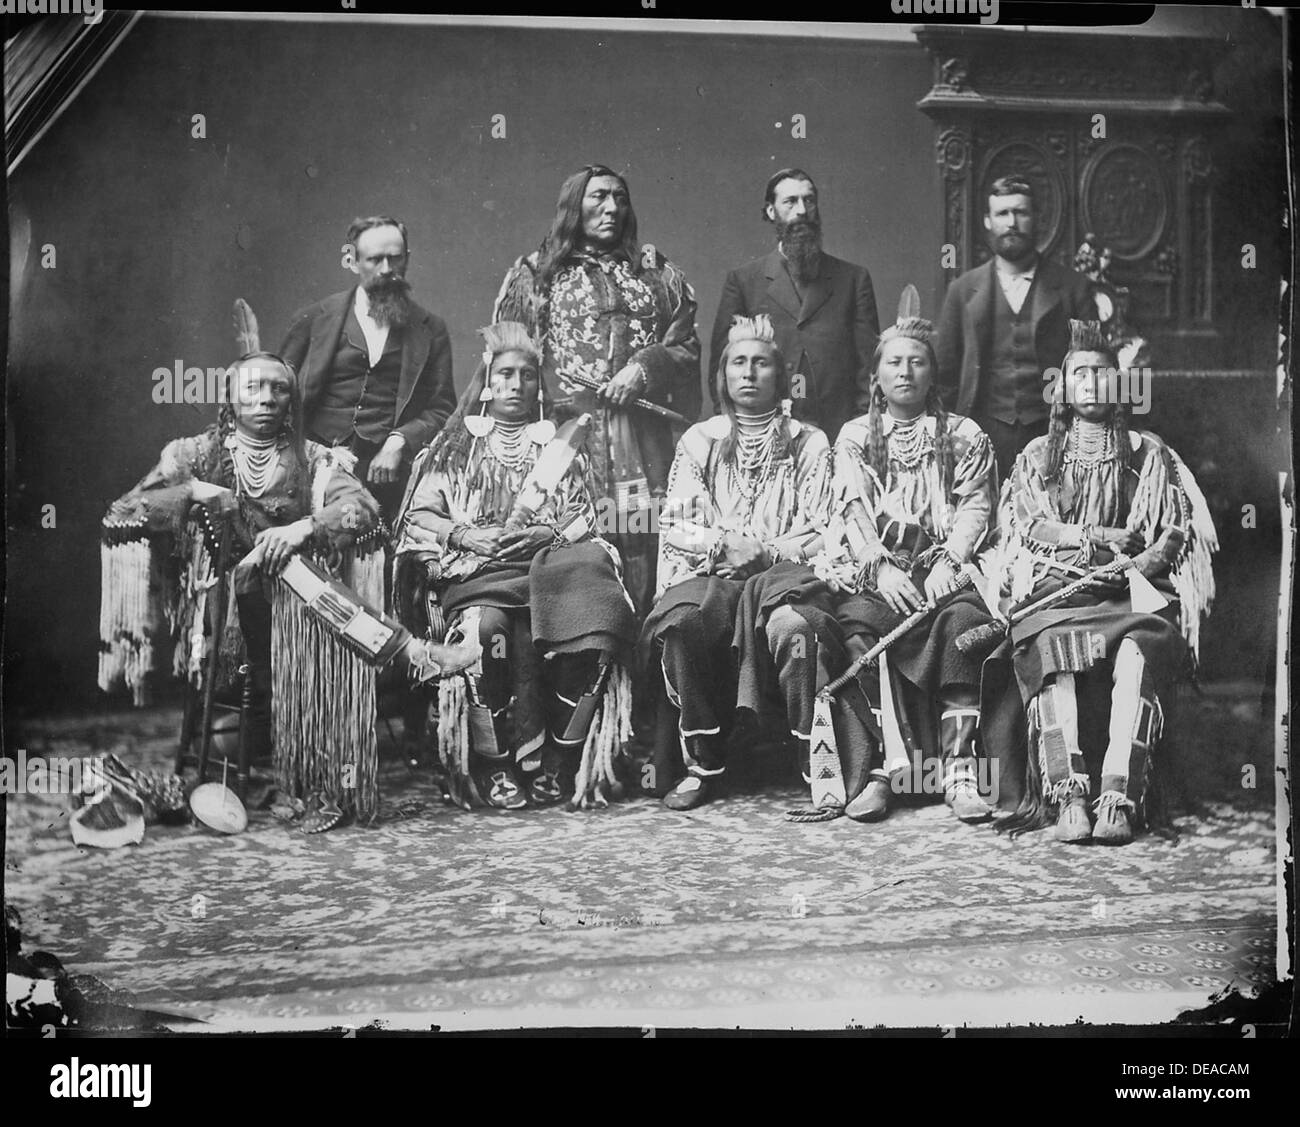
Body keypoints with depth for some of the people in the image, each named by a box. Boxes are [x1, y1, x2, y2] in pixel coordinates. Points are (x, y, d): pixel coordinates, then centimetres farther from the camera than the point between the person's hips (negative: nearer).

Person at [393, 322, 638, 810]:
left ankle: (560, 762, -23)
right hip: (472, 569, -1)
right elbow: (418, 515, 12)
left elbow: (582, 517, 14)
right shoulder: (455, 446, 22)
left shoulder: (559, 445, 25)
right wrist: (463, 535, -7)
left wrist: (546, 536, -8)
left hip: (547, 564, 1)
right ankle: (495, 768, -26)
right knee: (485, 627, -36)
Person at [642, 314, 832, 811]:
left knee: (791, 625, -37)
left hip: (784, 569, -2)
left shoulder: (810, 444, 12)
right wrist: (722, 544, -11)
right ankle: (703, 765, -20)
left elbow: (822, 533, 4)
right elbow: (673, 525, 9)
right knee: (680, 621, -32)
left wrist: (764, 552, -11)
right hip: (710, 574, 2)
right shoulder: (699, 441, 17)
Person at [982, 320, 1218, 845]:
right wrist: (1092, 537, -4)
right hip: (1056, 589, 0)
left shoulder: (1148, 453, 20)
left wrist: (1146, 562, -10)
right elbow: (1023, 526, 8)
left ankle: (1118, 799, -43)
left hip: (1132, 590, 0)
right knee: (1051, 650, -34)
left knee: (1139, 649, -35)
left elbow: (1176, 529, 10)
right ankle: (1068, 797, -43)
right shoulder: (1037, 457, 22)